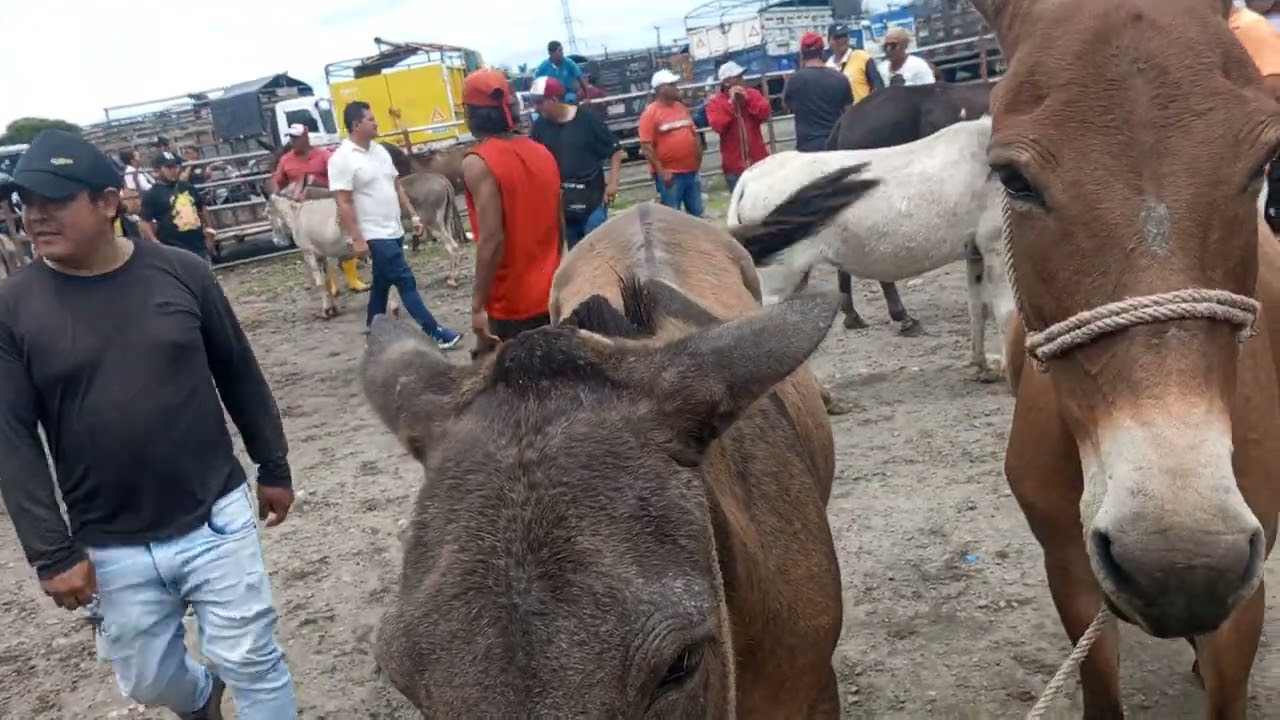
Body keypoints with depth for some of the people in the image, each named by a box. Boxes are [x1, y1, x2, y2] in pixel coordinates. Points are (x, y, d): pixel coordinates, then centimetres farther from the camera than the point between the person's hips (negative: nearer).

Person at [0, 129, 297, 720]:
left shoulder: (180, 272, -6)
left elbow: (239, 376, 5)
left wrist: (273, 467, 10)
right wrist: (52, 552, -9)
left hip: (216, 521, -1)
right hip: (112, 551, 1)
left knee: (253, 664, 5)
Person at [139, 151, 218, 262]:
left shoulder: (186, 187, 13)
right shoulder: (152, 195, -6)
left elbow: (202, 209, 24)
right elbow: (145, 223, -12)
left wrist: (210, 230, 17)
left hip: (199, 247, 7)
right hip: (175, 251, -7)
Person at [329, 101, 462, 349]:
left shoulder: (380, 150, 11)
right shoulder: (342, 159, -14)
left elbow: (396, 187, 18)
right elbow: (343, 204, -16)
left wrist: (413, 216, 13)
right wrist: (357, 239, -19)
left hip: (394, 231, 8)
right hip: (374, 236, -8)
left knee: (382, 283, 15)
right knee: (406, 282, -9)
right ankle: (434, 333, -7)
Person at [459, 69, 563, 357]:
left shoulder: (478, 163, -15)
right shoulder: (541, 152, 6)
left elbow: (492, 239, -22)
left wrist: (478, 305, -18)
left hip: (510, 306, -7)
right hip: (550, 296, 7)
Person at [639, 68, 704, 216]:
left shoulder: (682, 108, 10)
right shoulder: (650, 113, -10)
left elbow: (693, 134, 19)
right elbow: (646, 147, -14)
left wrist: (699, 158, 9)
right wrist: (661, 172, -18)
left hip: (691, 171, 7)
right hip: (669, 174, -6)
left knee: (697, 215, 15)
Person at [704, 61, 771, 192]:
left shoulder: (752, 93, 5)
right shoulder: (715, 102, -3)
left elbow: (766, 114, -7)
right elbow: (717, 126, -17)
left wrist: (748, 99, -15)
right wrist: (730, 103, -17)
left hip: (759, 161, 3)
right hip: (734, 165, -2)